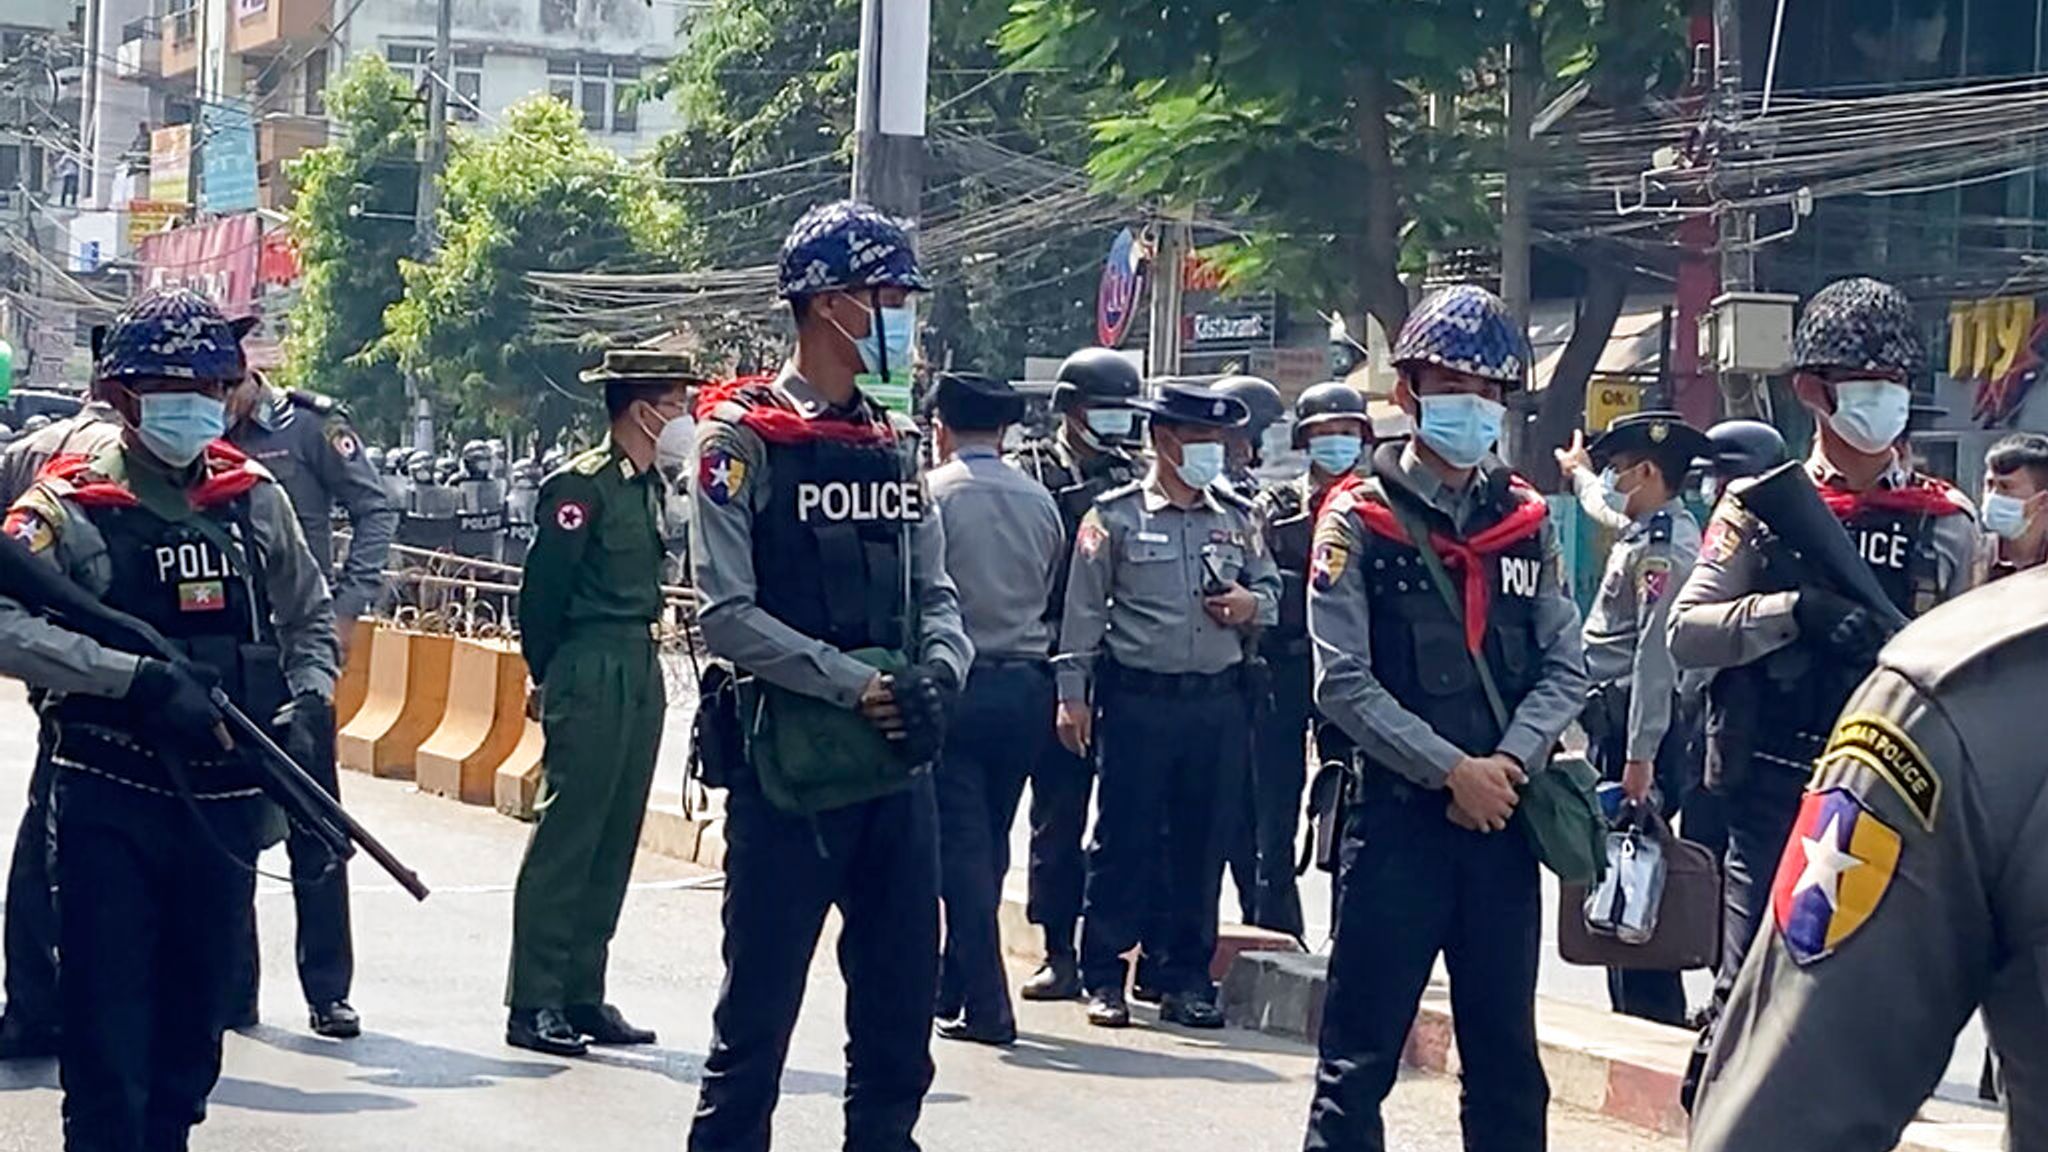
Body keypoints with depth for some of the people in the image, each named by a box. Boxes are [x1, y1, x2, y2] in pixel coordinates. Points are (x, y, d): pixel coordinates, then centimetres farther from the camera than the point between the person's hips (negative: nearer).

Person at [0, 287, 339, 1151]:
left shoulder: (254, 498, 8)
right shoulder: (71, 505, -6)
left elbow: (311, 617, 20)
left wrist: (308, 699, 0)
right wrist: (138, 676, -27)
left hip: (225, 801, 5)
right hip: (110, 798, -4)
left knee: (196, 1014, 13)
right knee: (108, 1019, -5)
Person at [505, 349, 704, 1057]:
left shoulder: (649, 486, 14)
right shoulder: (582, 485, -12)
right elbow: (543, 590, -12)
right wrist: (550, 679, -5)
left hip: (640, 673, 9)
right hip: (590, 679, -9)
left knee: (613, 844, 10)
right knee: (566, 838, -6)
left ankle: (582, 997, 17)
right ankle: (533, 1004, -3)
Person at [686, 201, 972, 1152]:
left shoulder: (897, 446, 13)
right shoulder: (742, 439, -7)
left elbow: (935, 595, 13)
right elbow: (727, 614, -14)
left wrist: (935, 675, -8)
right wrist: (854, 685, -18)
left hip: (900, 768, 6)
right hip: (789, 766, -6)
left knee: (901, 1002, 11)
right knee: (760, 1003, 0)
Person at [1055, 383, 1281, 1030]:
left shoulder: (1236, 518, 12)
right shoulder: (1115, 516, 0)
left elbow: (1270, 587, 22)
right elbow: (1083, 609, 0)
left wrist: (1253, 603, -2)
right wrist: (1073, 693, -5)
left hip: (1219, 701, 4)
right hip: (1137, 700, -4)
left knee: (1203, 842, 6)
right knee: (1124, 838, -1)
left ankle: (1185, 977, 15)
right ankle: (1105, 978, 7)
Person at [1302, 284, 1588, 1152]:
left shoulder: (1528, 521, 10)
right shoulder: (1359, 520, -2)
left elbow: (1564, 667, 6)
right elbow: (1343, 683, -9)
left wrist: (1508, 763, -10)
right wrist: (1452, 770, -14)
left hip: (1504, 818, 4)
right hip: (1398, 812, -4)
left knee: (1505, 1051, 10)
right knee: (1360, 1051, -2)